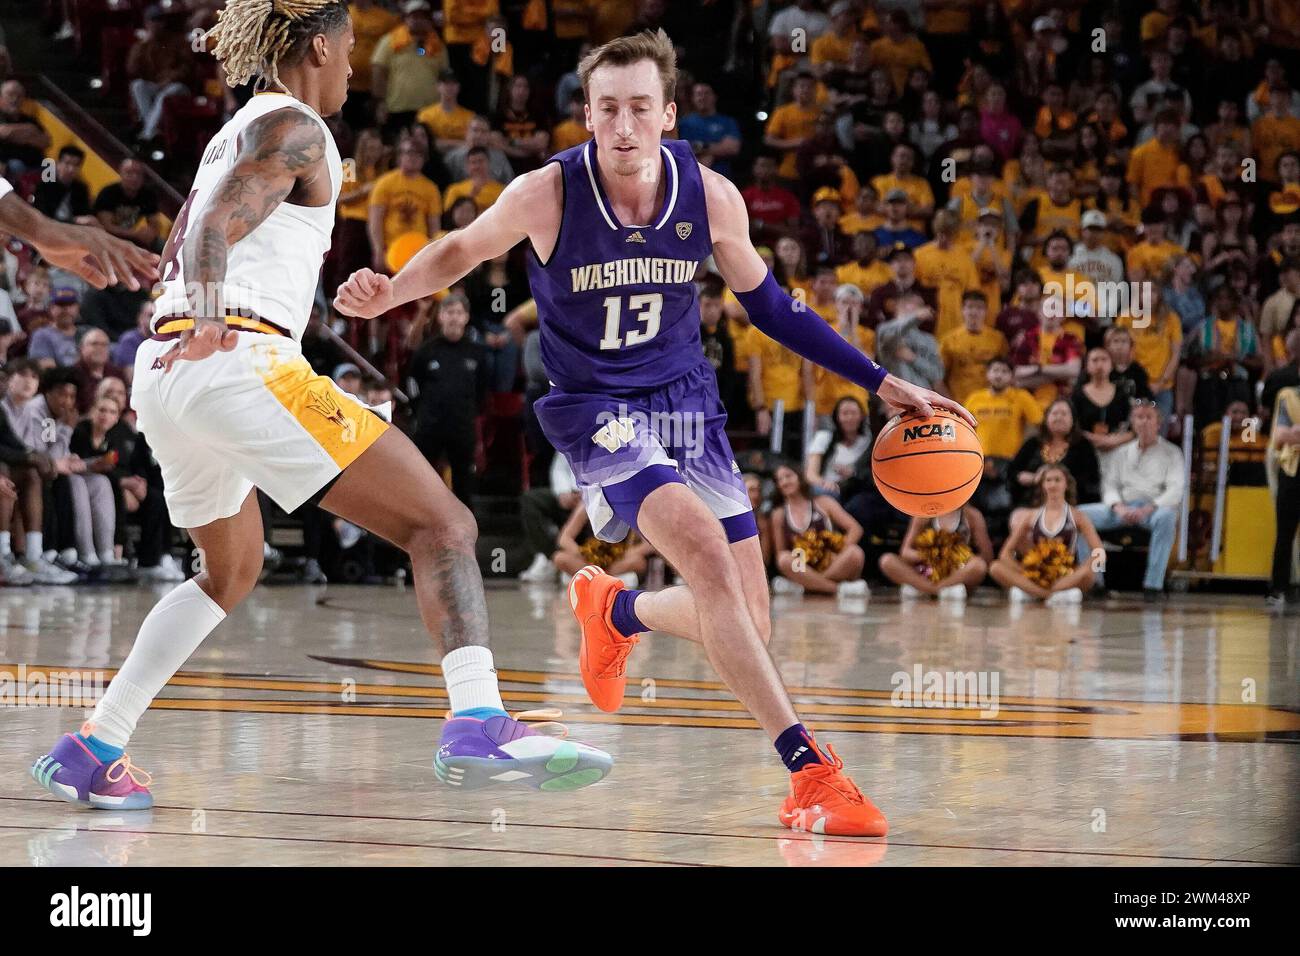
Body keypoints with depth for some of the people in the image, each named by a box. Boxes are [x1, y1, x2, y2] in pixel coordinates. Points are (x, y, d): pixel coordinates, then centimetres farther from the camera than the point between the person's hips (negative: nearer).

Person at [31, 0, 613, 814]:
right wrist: (209, 322, -32)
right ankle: (479, 726, -32)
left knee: (233, 569, 31)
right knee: (443, 525, -12)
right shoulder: (294, 129, -1)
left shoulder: (236, 131, 25)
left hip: (162, 374, 10)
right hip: (241, 364, -10)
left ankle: (92, 753, 23)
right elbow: (215, 229, -18)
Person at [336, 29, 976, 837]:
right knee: (707, 553, -29)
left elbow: (765, 302, 6)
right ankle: (809, 769, -30)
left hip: (687, 400, 4)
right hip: (597, 407, -4)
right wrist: (388, 293, -18)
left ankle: (615, 610, 39)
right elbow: (464, 249, 1)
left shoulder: (711, 197, -10)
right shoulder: (548, 194, -18)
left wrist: (880, 382, 6)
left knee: (746, 625, 4)